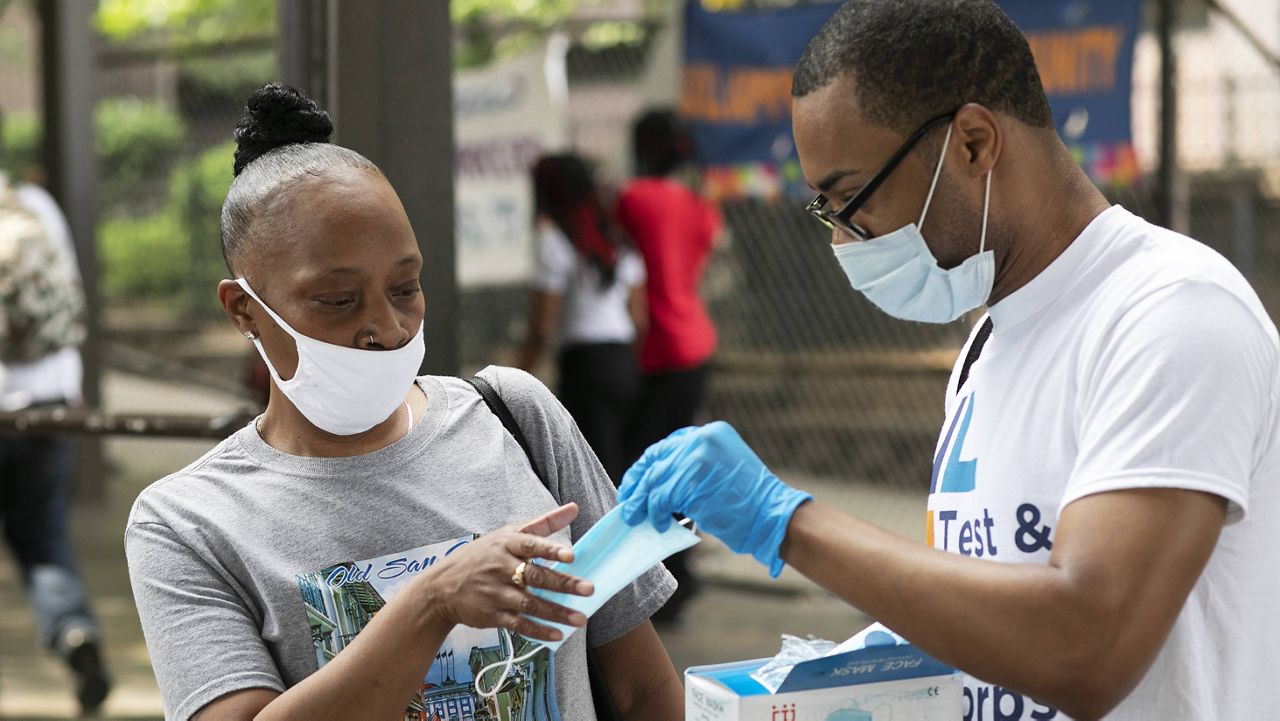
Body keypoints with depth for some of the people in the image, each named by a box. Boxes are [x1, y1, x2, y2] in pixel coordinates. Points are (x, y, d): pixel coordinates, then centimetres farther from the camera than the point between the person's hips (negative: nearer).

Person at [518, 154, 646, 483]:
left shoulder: (555, 243, -6)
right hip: (626, 365, 7)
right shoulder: (618, 240, 15)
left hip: (585, 364, -7)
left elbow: (543, 328, -10)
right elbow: (639, 317, 14)